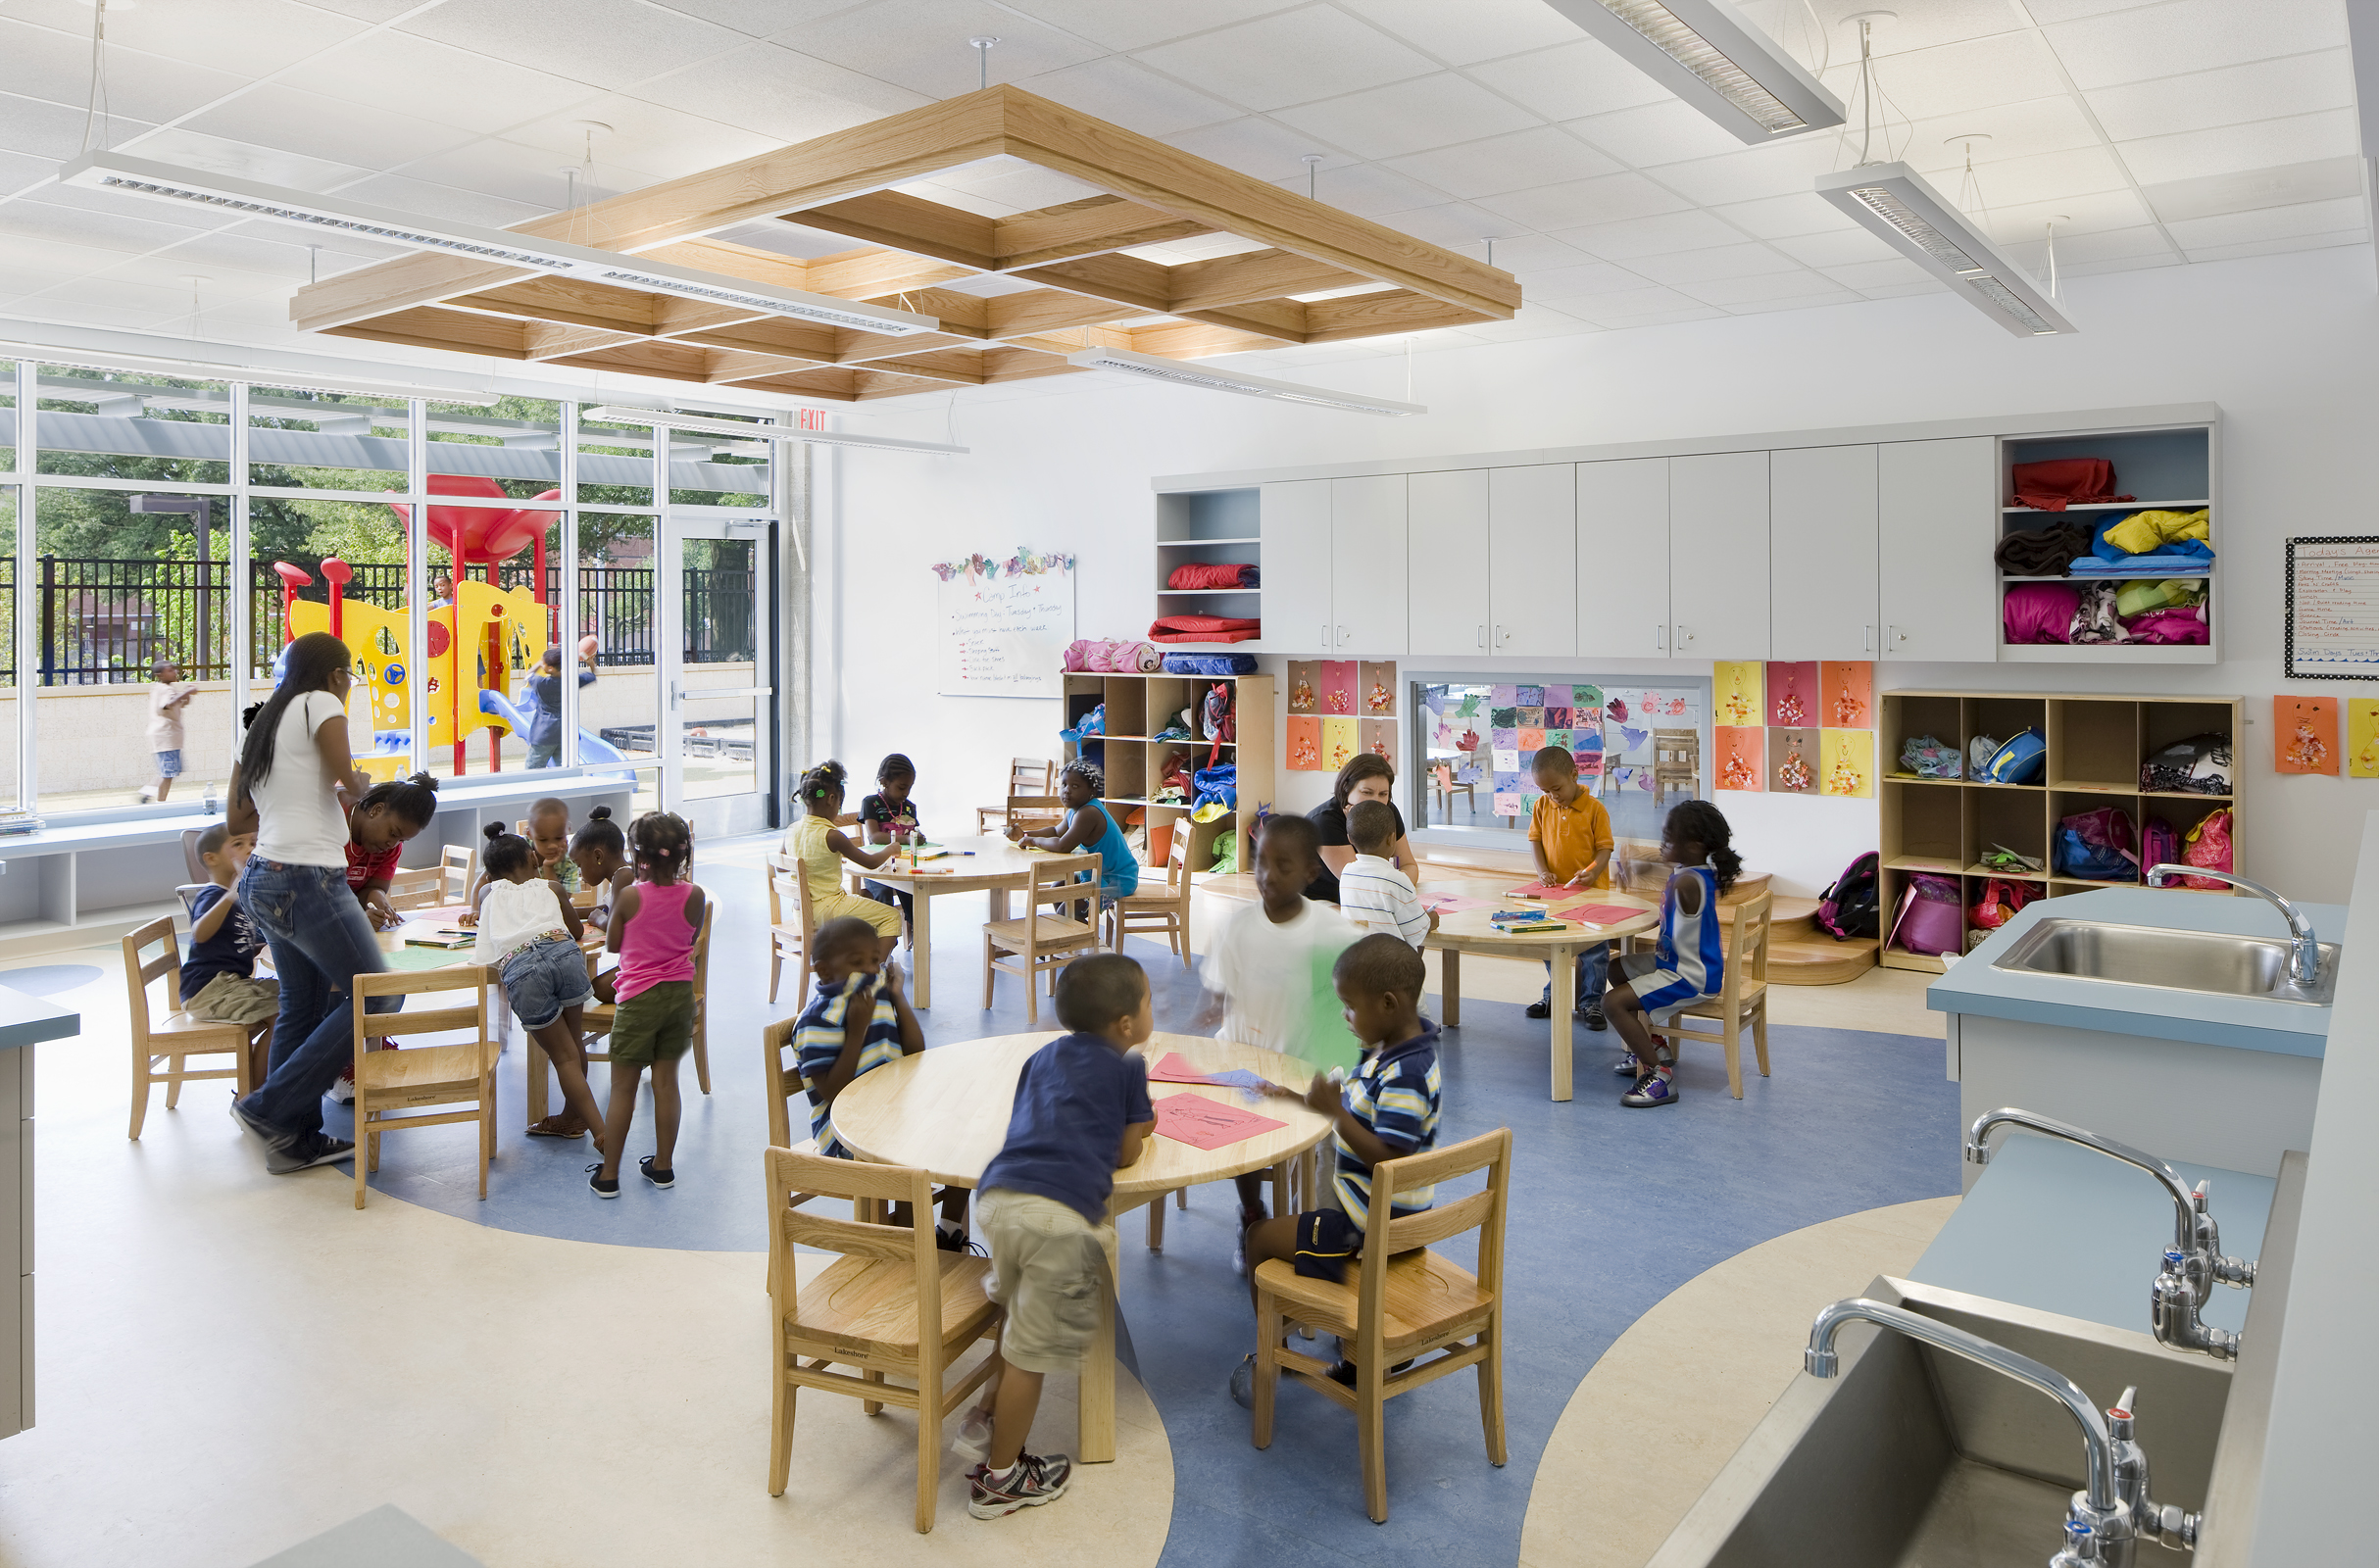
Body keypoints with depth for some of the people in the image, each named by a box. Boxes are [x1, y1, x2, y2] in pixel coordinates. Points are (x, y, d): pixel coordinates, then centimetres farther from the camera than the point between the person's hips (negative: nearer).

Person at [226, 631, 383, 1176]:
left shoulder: (262, 722, 18)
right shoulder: (321, 704, -5)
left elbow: (236, 818, 21)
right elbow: (348, 779, -21)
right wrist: (359, 784, 1)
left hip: (262, 880, 9)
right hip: (309, 881, -9)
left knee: (302, 1004, 15)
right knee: (376, 996, -2)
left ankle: (295, 1140, 18)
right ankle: (270, 1107, 0)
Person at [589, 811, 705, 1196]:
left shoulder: (630, 897, -15)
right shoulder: (694, 896, -8)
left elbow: (611, 945, 0)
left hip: (639, 998, -3)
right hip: (680, 992, 3)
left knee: (623, 1087, 6)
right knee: (666, 1081, 13)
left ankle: (608, 1174, 13)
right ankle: (663, 1165, 22)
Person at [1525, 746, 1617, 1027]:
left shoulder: (1594, 808, -12)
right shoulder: (1541, 806, 0)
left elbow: (1605, 847, -10)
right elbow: (1535, 840, 5)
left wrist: (1592, 871, -27)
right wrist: (1542, 870, -10)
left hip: (1591, 891, -4)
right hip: (1554, 889, 4)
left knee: (1593, 950, 3)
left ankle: (1590, 1001, 16)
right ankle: (1554, 996, 31)